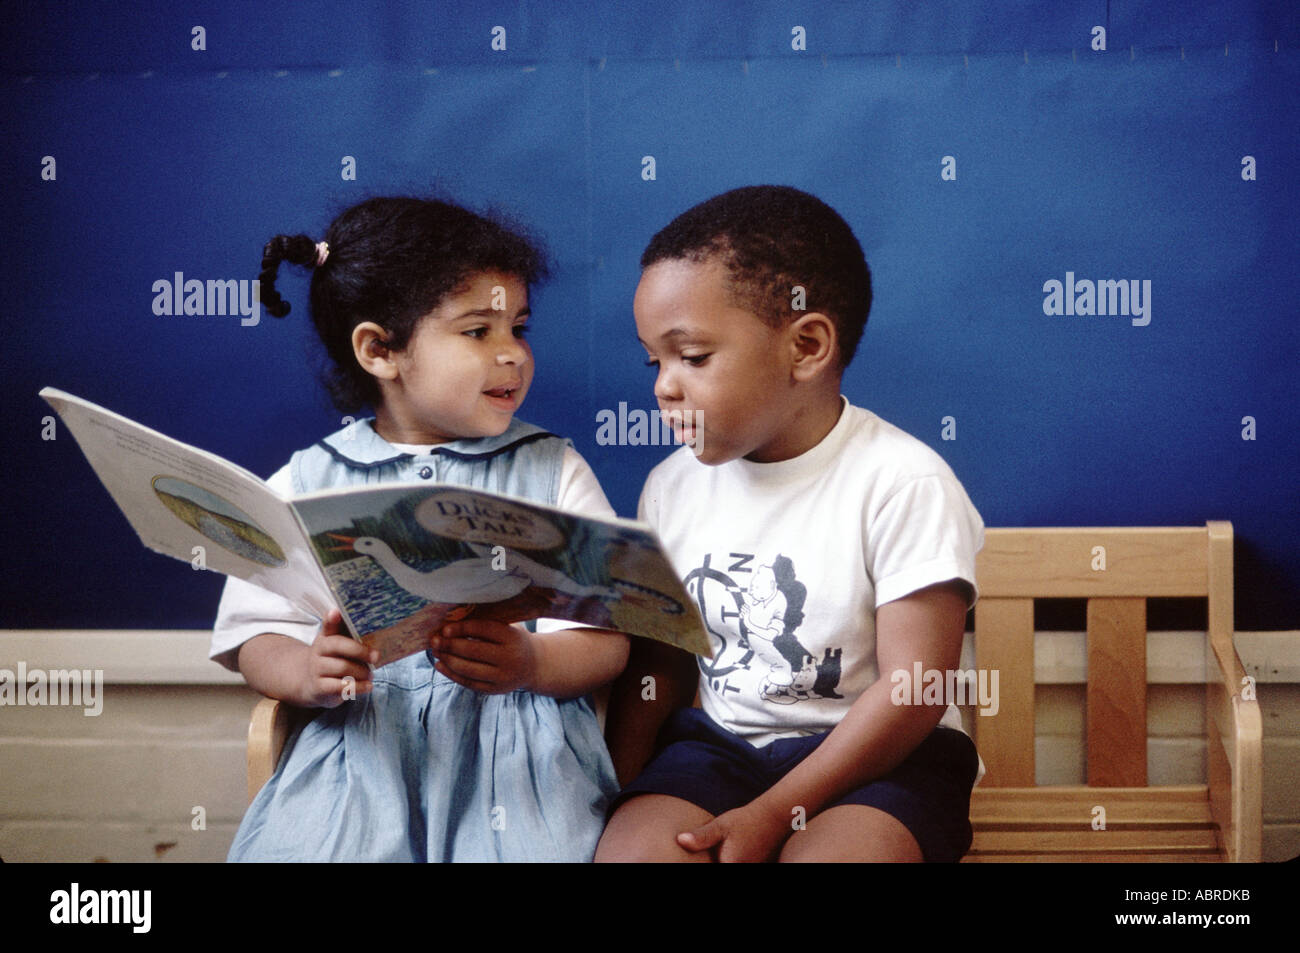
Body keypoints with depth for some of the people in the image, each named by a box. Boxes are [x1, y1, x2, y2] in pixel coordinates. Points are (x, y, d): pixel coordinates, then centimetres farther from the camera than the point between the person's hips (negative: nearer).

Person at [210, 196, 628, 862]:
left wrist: (532, 663, -19)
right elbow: (259, 640, 8)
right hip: (360, 741, 1)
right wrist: (306, 674, -15)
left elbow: (606, 640, 3)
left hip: (517, 737, 0)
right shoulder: (307, 484, 12)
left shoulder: (553, 471, 11)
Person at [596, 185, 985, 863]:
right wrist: (619, 798, -4)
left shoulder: (901, 483, -14)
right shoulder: (671, 489, 4)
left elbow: (914, 686, -16)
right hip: (717, 741, 4)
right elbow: (657, 664, 11)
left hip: (879, 755, -4)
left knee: (832, 853, -33)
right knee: (629, 847, -23)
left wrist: (771, 815, -18)